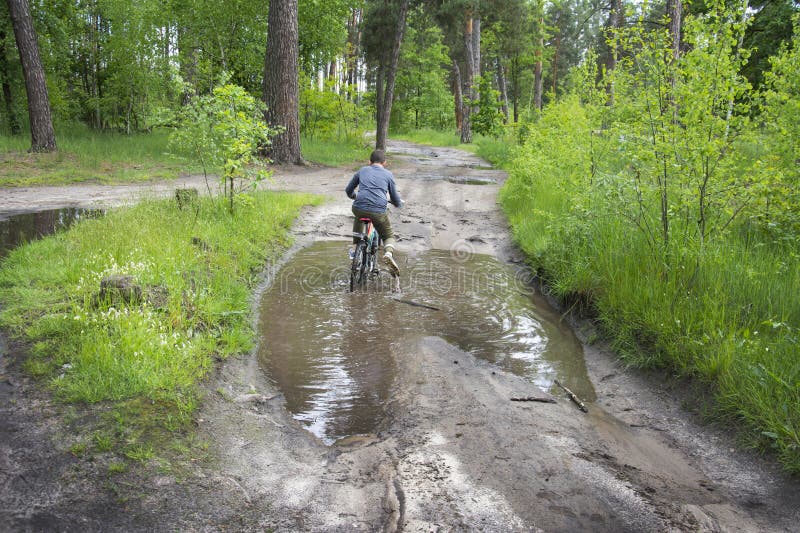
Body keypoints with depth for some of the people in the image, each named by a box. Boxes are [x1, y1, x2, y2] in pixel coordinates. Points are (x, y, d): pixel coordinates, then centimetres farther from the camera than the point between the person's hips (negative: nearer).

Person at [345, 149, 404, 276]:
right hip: (379, 211, -2)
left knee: (358, 218, 38)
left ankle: (355, 247, 31)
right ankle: (388, 253, -12)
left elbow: (348, 190, 31)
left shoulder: (362, 170, 21)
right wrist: (400, 203, 43)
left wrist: (355, 196, 54)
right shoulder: (388, 174, 17)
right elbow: (395, 201, 19)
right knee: (389, 236, 19)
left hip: (359, 208, 2)